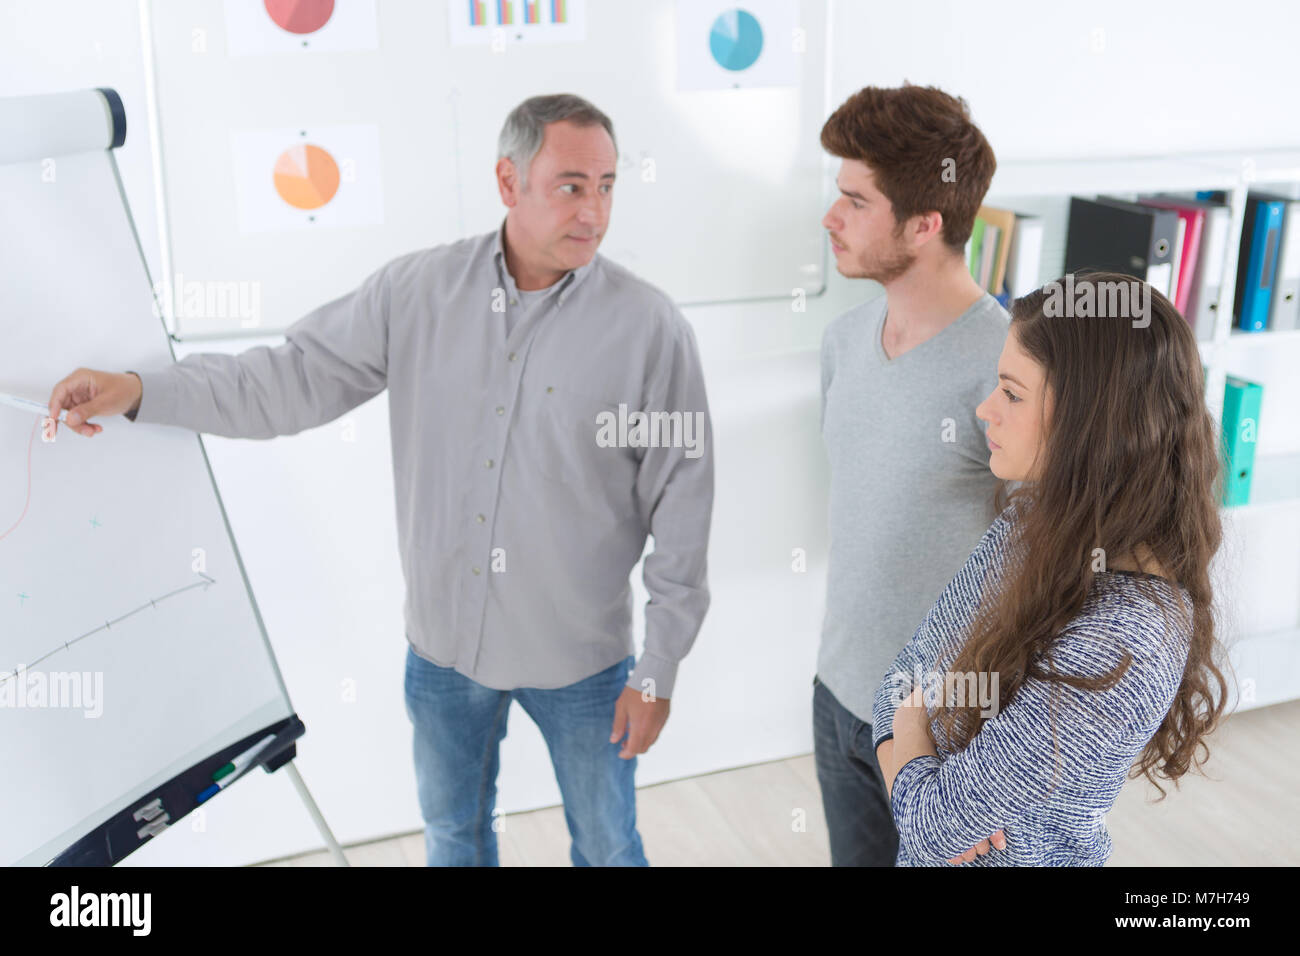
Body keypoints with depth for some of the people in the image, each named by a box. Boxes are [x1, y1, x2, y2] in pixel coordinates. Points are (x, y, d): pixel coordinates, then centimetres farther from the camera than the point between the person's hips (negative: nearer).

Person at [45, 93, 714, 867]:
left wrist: (659, 672, -9)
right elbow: (298, 377, -1)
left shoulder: (650, 327, -16)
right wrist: (138, 390, -9)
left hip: (579, 659, -2)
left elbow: (681, 514, -12)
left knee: (607, 846, 18)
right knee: (454, 835, 25)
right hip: (446, 641, 3)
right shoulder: (418, 291, -8)